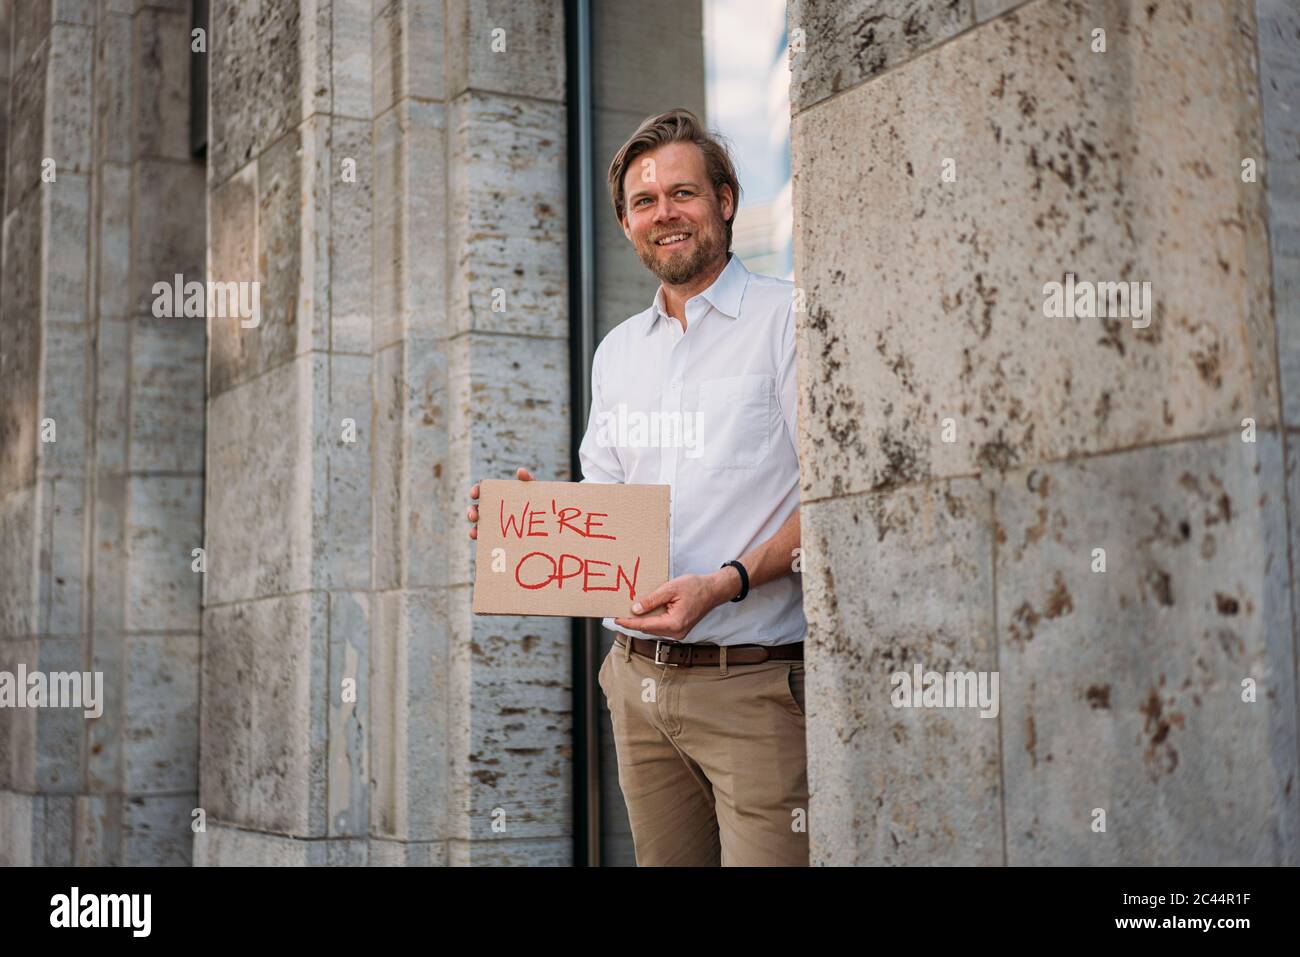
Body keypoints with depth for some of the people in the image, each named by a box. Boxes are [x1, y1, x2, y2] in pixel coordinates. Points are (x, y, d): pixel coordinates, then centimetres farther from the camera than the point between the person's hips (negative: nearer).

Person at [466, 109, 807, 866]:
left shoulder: (788, 319, -3)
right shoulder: (617, 351, 17)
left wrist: (726, 582, -22)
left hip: (754, 682, -5)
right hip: (639, 680, 6)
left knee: (761, 857, -11)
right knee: (664, 859, 10)